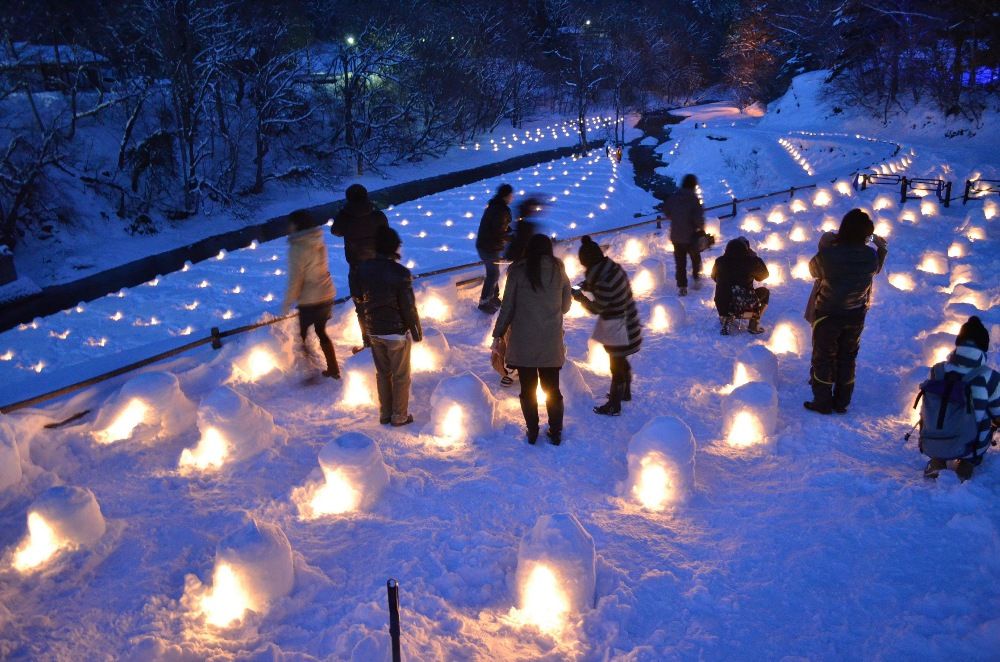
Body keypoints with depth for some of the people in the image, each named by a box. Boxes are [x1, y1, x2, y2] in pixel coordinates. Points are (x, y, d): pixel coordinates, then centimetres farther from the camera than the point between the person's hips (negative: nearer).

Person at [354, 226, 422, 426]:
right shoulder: (400, 273, -22)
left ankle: (385, 414, 29)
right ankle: (399, 416, 21)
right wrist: (417, 332, -2)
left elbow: (359, 301, 4)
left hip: (374, 331, 5)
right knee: (400, 376, 11)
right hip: (397, 331, -5)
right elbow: (409, 307, -17)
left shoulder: (363, 269, -5)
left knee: (382, 373, 20)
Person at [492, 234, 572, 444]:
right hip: (551, 342, 2)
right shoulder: (559, 271, 1)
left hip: (523, 342, -2)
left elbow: (507, 306, -5)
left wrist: (498, 334, 3)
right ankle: (555, 433, 20)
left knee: (528, 389, 10)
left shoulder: (518, 272, -5)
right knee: (552, 388, 13)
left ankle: (532, 432, 18)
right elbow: (566, 305, 10)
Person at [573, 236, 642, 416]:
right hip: (626, 324, 9)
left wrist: (580, 297, -7)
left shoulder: (605, 282, -31)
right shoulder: (613, 268, -4)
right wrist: (590, 287, 1)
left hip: (617, 330, -9)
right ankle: (625, 392, 47)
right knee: (621, 361, 27)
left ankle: (614, 406, 23)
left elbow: (596, 308, -19)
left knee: (616, 366, 7)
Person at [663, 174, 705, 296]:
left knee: (680, 262, 12)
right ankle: (696, 279, 32)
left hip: (676, 236, 3)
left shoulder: (673, 198, -7)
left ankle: (682, 287, 13)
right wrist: (701, 227, -4)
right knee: (695, 258, 22)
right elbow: (699, 218, -24)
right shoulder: (694, 199, -20)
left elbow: (667, 213, 6)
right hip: (691, 236, -3)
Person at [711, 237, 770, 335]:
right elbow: (763, 275, 11)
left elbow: (714, 276, 18)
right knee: (765, 292, 25)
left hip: (723, 306, 3)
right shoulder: (752, 261, -8)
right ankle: (754, 324, 17)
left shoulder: (720, 261, -1)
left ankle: (727, 319, 23)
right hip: (745, 305, -3)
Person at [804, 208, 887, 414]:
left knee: (823, 357, 11)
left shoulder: (827, 255, -24)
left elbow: (813, 270, -2)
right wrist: (882, 248, 24)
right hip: (856, 316, 3)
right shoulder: (870, 256, -15)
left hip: (828, 314, -3)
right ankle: (841, 402, 27)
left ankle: (822, 402, 19)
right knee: (848, 357, 17)